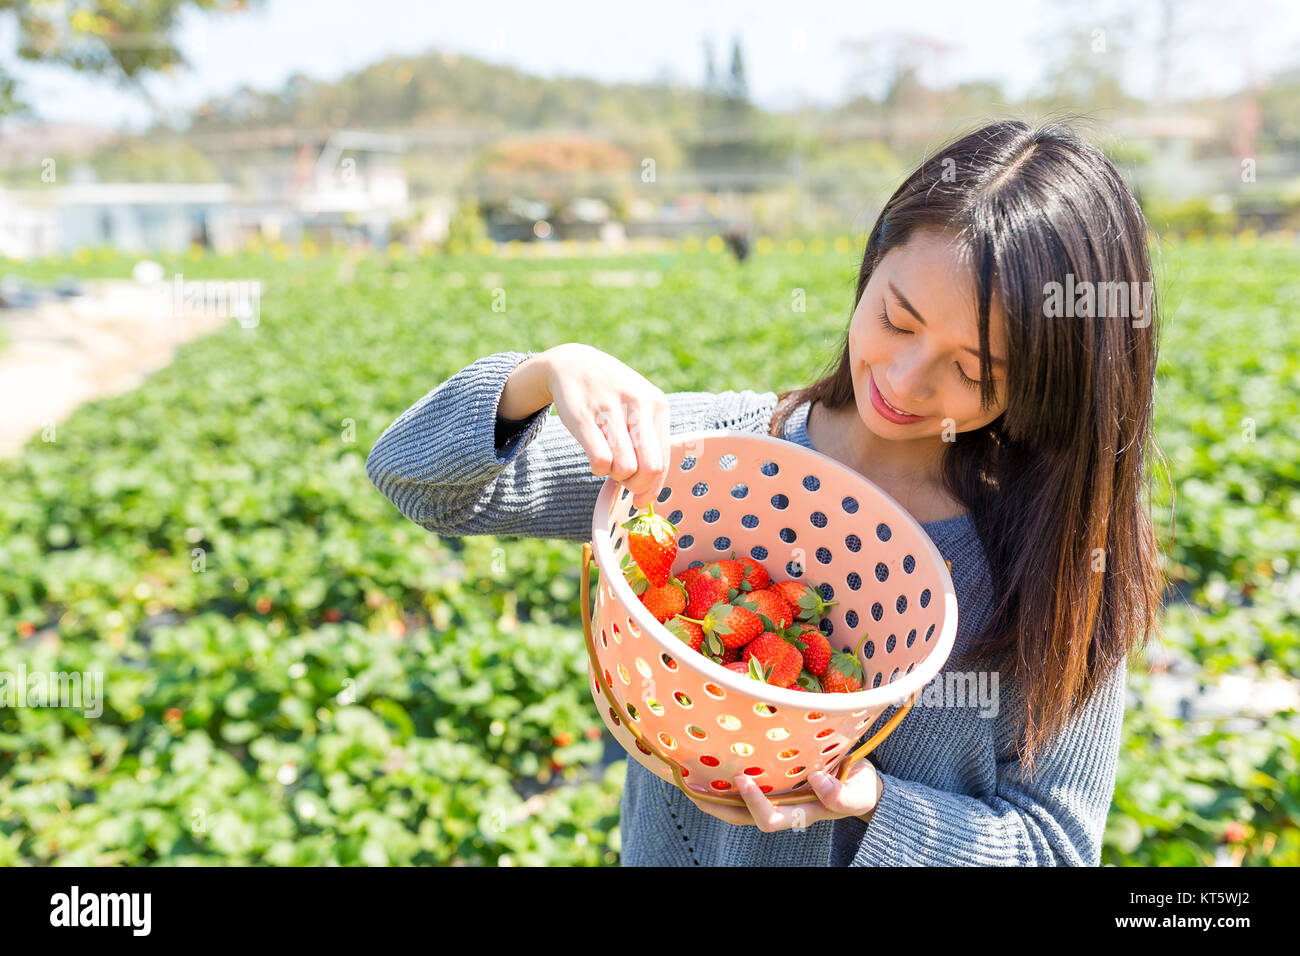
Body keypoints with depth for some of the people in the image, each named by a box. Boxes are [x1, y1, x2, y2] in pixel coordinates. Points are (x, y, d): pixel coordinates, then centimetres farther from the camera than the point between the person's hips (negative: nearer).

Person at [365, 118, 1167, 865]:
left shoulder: (1063, 555, -11)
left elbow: (1057, 841, -6)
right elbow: (418, 477, -7)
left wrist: (869, 805, -22)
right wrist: (549, 374, -25)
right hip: (679, 848, 2)